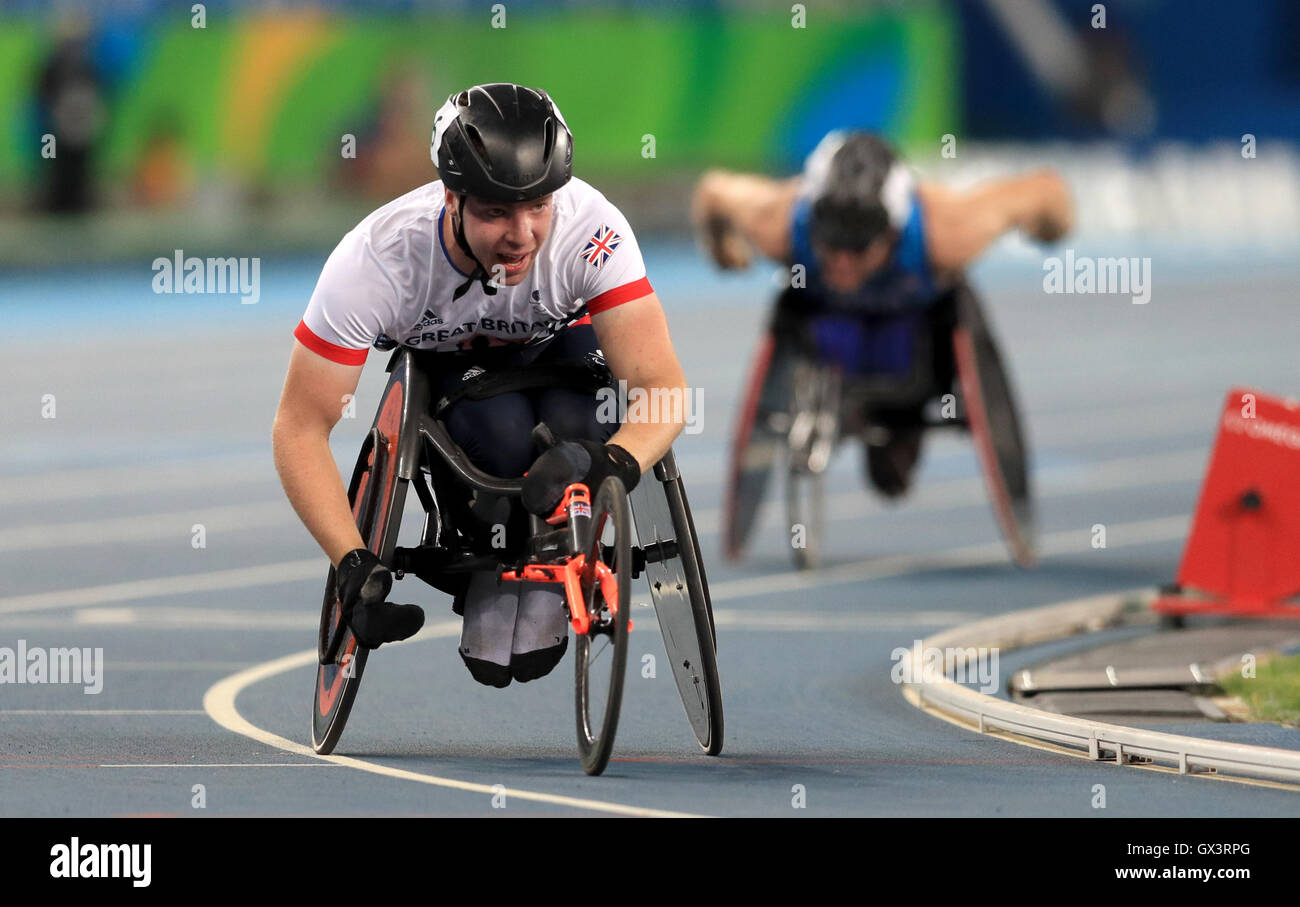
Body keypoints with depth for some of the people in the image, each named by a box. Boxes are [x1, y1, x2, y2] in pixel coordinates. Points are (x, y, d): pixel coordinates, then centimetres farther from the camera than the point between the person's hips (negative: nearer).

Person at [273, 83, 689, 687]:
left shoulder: (591, 229, -36)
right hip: (440, 361, -1)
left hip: (557, 345, 1)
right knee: (505, 429, -34)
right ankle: (488, 580, -7)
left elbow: (662, 388, -38)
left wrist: (610, 464, -60)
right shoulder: (375, 259, -37)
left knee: (571, 430, -33)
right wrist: (354, 565, -42)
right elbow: (299, 430, -31)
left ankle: (545, 581, -6)